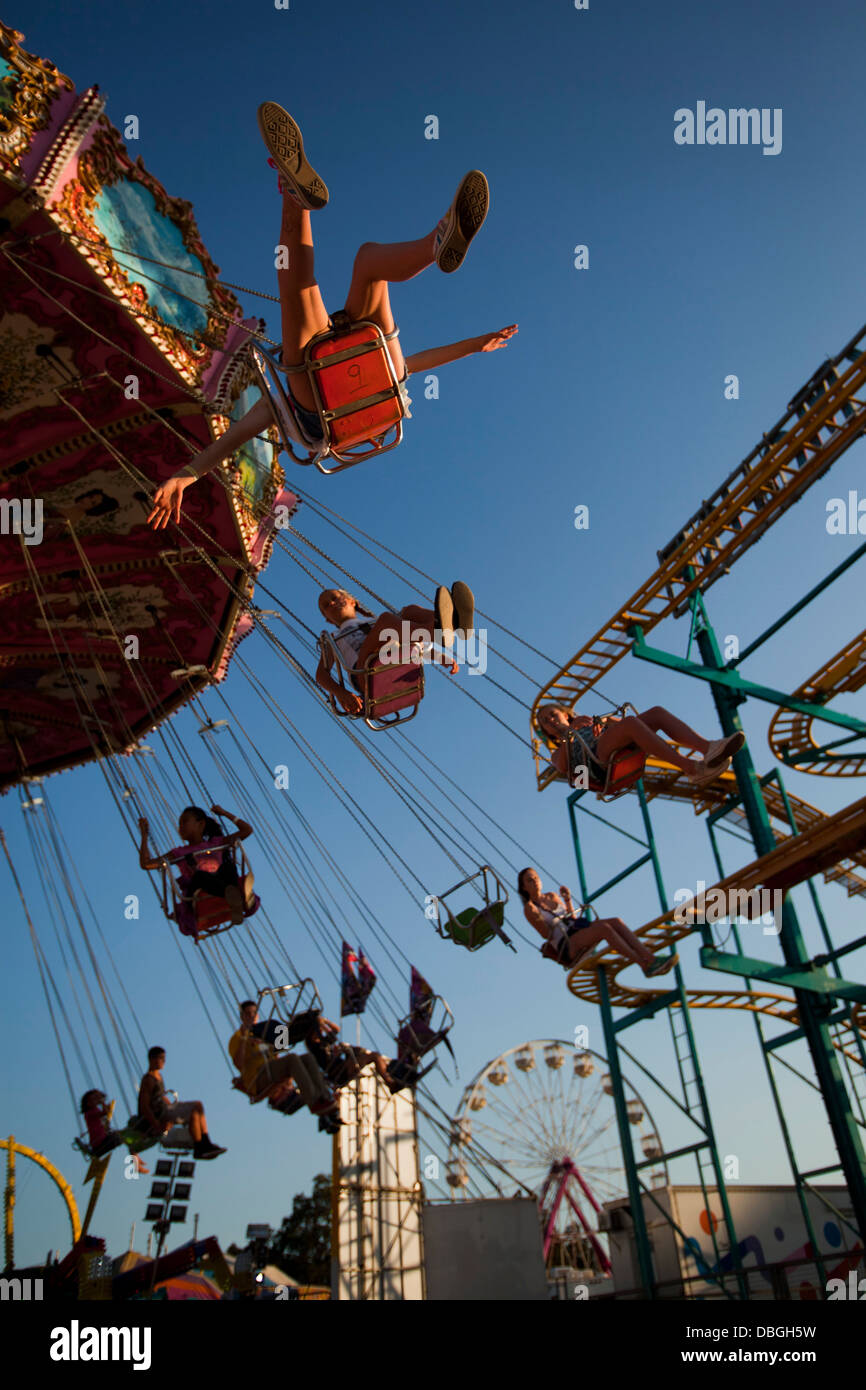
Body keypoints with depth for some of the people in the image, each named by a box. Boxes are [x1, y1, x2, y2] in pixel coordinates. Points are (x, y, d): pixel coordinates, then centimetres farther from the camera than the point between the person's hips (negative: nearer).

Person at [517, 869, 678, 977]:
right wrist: (536, 919, -24)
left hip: (577, 930, 7)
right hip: (566, 944, -7)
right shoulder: (529, 909, 3)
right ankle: (645, 966, -37)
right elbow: (546, 934, -7)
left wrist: (568, 900, 9)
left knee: (616, 921, -18)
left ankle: (650, 958, -29)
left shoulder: (552, 897, 23)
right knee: (604, 927, -31)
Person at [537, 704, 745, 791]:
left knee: (657, 712, -19)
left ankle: (708, 747, -39)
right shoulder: (559, 753, 29)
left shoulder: (591, 724, 43)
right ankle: (693, 769, -46)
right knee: (631, 721, -32)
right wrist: (570, 730, -8)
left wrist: (607, 720, 4)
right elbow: (562, 767, 2)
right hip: (599, 761, -5)